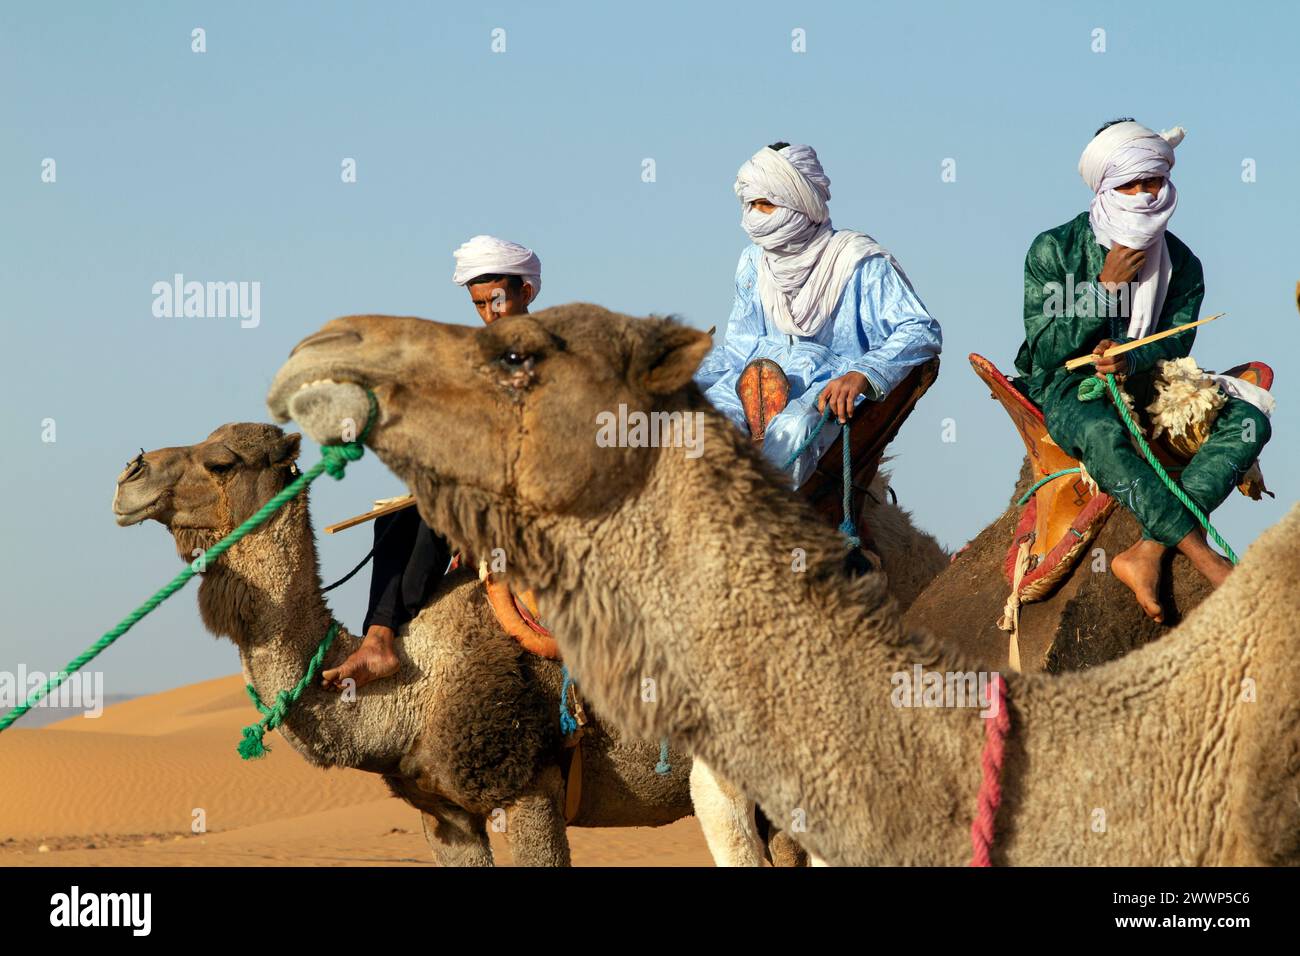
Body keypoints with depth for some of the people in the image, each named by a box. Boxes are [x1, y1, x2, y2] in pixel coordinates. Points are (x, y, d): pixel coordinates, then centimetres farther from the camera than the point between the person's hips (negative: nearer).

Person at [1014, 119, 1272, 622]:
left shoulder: (1182, 264, 5)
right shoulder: (1052, 251, -6)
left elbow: (1175, 341, -4)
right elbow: (1046, 350, -10)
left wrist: (1132, 359, -27)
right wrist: (1106, 287, -17)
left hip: (1145, 386, 4)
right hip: (1062, 387, -4)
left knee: (1248, 418, -21)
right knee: (1101, 435, -41)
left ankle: (1146, 553, -34)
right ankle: (1208, 560, -40)